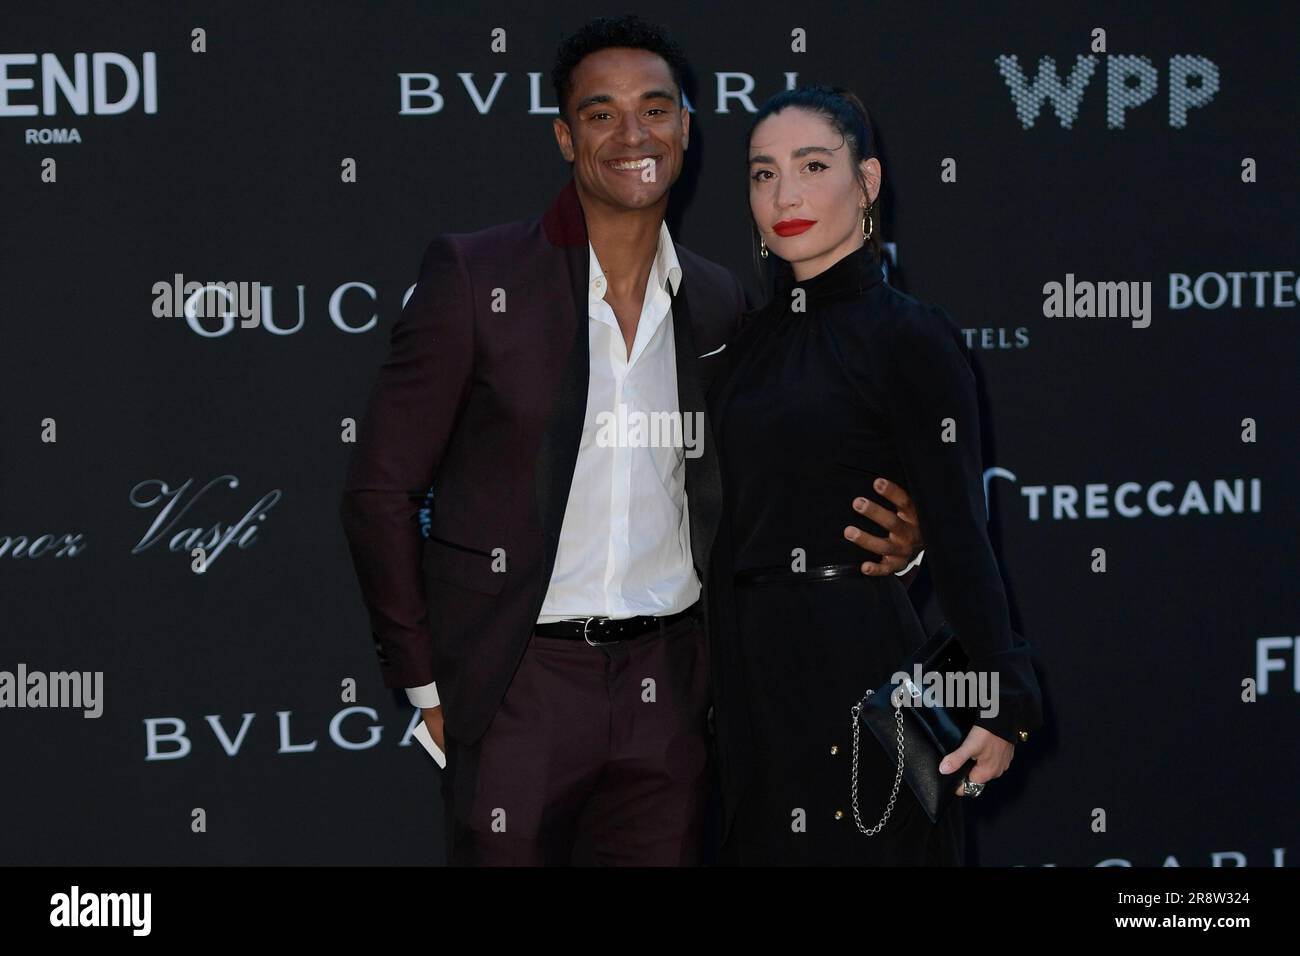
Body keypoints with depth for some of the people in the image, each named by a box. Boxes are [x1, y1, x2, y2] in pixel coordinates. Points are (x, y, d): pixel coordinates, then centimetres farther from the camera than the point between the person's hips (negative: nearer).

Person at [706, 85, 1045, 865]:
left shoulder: (909, 335, -8)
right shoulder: (754, 336, 12)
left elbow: (958, 534, -13)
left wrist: (1006, 701, -20)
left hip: (862, 665, -6)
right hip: (753, 669, 6)